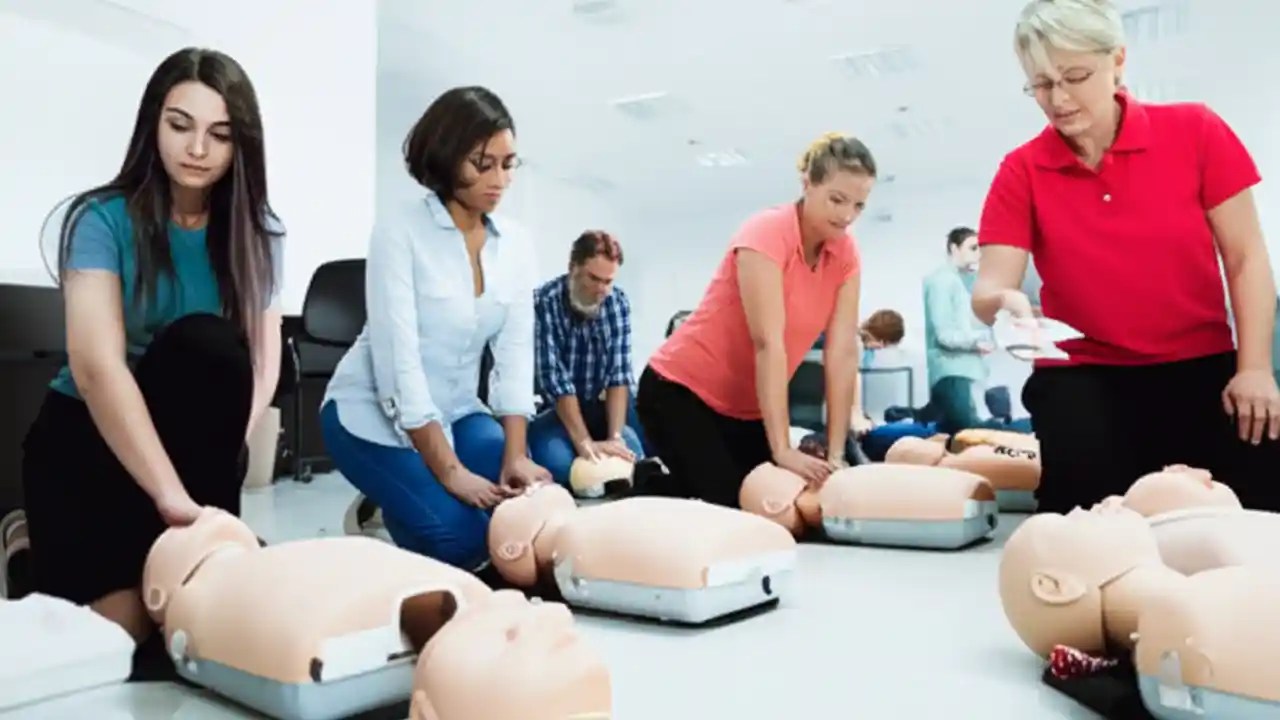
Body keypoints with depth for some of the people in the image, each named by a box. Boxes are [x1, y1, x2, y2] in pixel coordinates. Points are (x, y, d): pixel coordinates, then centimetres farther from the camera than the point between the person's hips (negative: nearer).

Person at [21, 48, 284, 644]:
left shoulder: (256, 233, -2)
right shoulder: (103, 219, -13)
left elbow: (263, 360, -8)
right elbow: (96, 367, -27)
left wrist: (223, 452, -26)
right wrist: (173, 497, -36)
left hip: (197, 439, 2)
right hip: (85, 438, -2)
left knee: (205, 341, -29)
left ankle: (196, 554, -13)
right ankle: (34, 547, 18)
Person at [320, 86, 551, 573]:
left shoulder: (515, 244, -1)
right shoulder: (399, 229, -17)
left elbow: (515, 354, -5)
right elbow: (398, 357, -23)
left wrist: (515, 455, -17)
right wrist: (448, 470, -26)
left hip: (455, 412, 5)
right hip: (376, 414, -5)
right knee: (459, 534, -23)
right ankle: (386, 515, 11)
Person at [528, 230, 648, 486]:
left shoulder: (618, 302, -7)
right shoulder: (544, 302, -22)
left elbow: (619, 374, -11)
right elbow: (554, 379, -25)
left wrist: (615, 436, -22)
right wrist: (584, 443, -30)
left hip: (598, 407, 4)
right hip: (550, 409, -4)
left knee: (632, 458, -19)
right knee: (560, 465, -30)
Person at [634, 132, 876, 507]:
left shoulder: (846, 253, -3)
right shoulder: (766, 233, -21)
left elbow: (843, 352, -9)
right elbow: (768, 344, -27)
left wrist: (835, 453, -14)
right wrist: (782, 450, -30)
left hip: (748, 407, 7)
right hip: (681, 391, -6)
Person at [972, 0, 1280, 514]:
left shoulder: (1195, 130, -2)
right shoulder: (1021, 171, -3)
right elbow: (989, 288, -11)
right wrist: (1005, 303, -36)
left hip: (1203, 368, 1)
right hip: (1083, 379, 0)